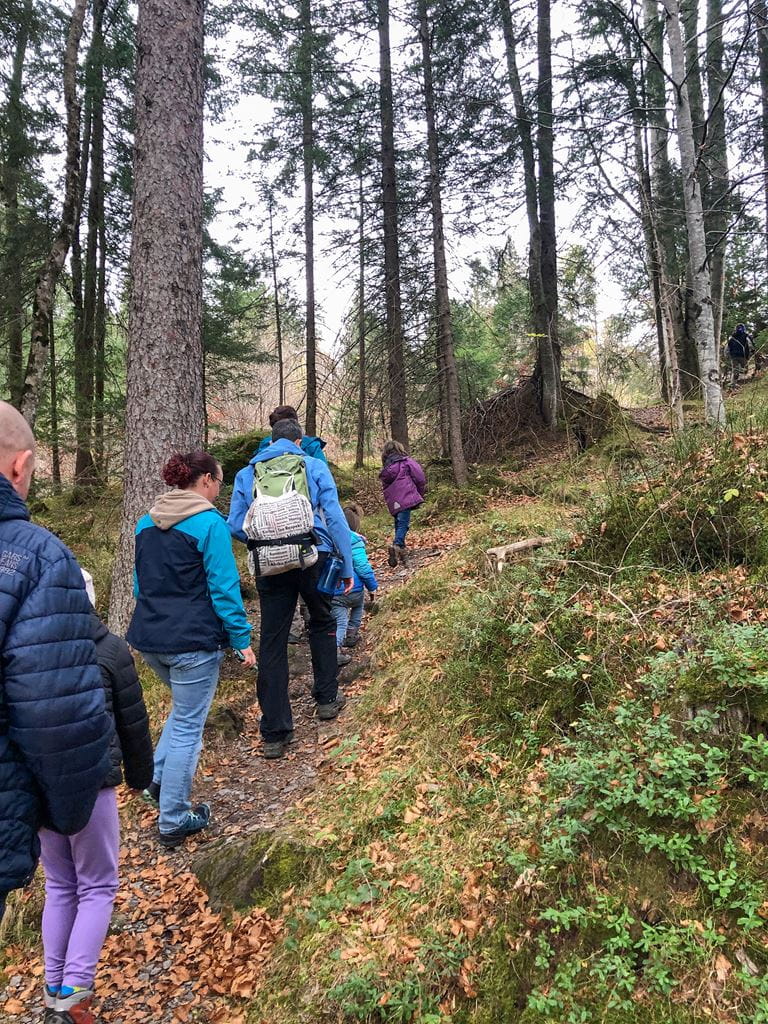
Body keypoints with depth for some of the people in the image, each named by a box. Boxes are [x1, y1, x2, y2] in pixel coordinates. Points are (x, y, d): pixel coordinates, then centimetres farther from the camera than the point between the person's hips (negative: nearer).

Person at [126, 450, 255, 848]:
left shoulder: (146, 523, 10)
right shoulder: (210, 524, -13)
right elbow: (224, 588, -16)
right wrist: (242, 639, -9)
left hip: (149, 637, 8)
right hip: (193, 640, -7)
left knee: (184, 708, 28)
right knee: (188, 728, 5)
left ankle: (158, 780, 25)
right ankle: (173, 822, 15)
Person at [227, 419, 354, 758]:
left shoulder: (246, 473, 9)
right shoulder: (315, 467, 4)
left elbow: (235, 526, 5)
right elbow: (335, 517, -3)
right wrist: (347, 566, 1)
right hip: (313, 558, -1)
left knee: (272, 643, 6)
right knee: (322, 623, 24)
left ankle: (274, 733, 10)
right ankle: (327, 698, 32)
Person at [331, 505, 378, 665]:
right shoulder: (354, 540, -13)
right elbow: (362, 566, -16)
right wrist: (372, 585, -3)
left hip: (331, 592, 3)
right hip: (353, 588, -3)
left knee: (340, 622, 5)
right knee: (358, 604, 31)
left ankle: (336, 649, -19)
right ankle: (351, 634, 33)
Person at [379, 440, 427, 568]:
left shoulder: (385, 468, 17)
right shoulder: (406, 461, 4)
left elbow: (385, 485, 17)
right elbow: (420, 478, 1)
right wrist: (421, 494, 13)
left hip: (392, 502, 5)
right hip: (406, 498, -5)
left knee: (398, 525, 15)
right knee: (403, 524, -12)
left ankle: (401, 552, 13)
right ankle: (397, 545, -35)